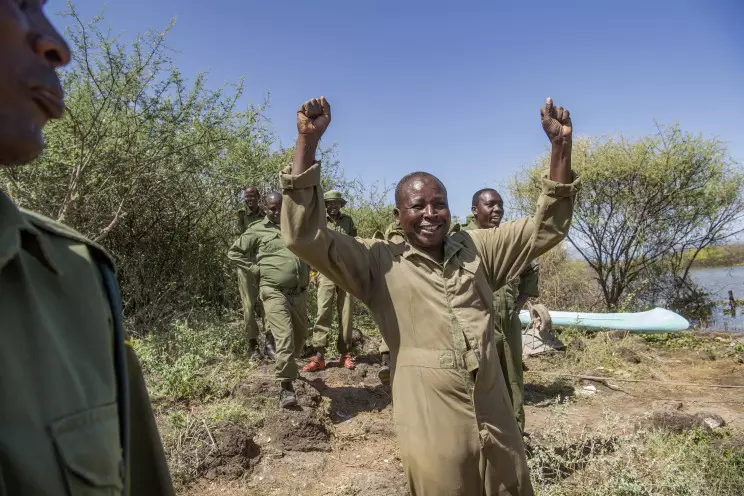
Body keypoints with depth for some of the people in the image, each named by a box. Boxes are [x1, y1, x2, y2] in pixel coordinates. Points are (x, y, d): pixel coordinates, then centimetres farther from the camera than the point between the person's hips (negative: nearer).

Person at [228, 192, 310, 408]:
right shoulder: (257, 230, 3)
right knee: (285, 337, -14)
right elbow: (234, 252, 7)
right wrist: (256, 268, -2)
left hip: (299, 292, 5)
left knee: (300, 334, 15)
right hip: (274, 292, -5)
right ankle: (286, 386, -4)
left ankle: (288, 368, 41)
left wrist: (307, 271, 14)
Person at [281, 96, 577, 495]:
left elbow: (547, 227, 7)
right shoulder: (379, 263, -6)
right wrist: (308, 140, -22)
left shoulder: (476, 249, 5)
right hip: (432, 432, -4)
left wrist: (561, 145, -5)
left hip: (497, 426, 4)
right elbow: (303, 236, -16)